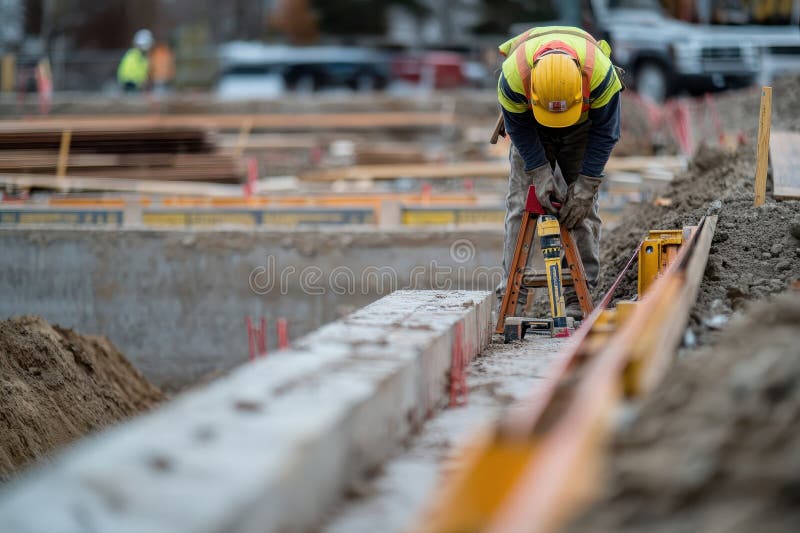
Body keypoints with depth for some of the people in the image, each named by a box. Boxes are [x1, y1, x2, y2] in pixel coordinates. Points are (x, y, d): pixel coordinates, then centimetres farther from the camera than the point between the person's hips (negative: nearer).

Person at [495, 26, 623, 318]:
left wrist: (585, 187, -25)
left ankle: (579, 296, -5)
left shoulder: (599, 72, -39)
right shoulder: (513, 74, -38)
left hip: (582, 127, 0)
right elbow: (519, 130, -20)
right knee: (520, 204, -9)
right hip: (530, 125, 0)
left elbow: (605, 133, -24)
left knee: (582, 207, -8)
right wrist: (540, 174, -27)